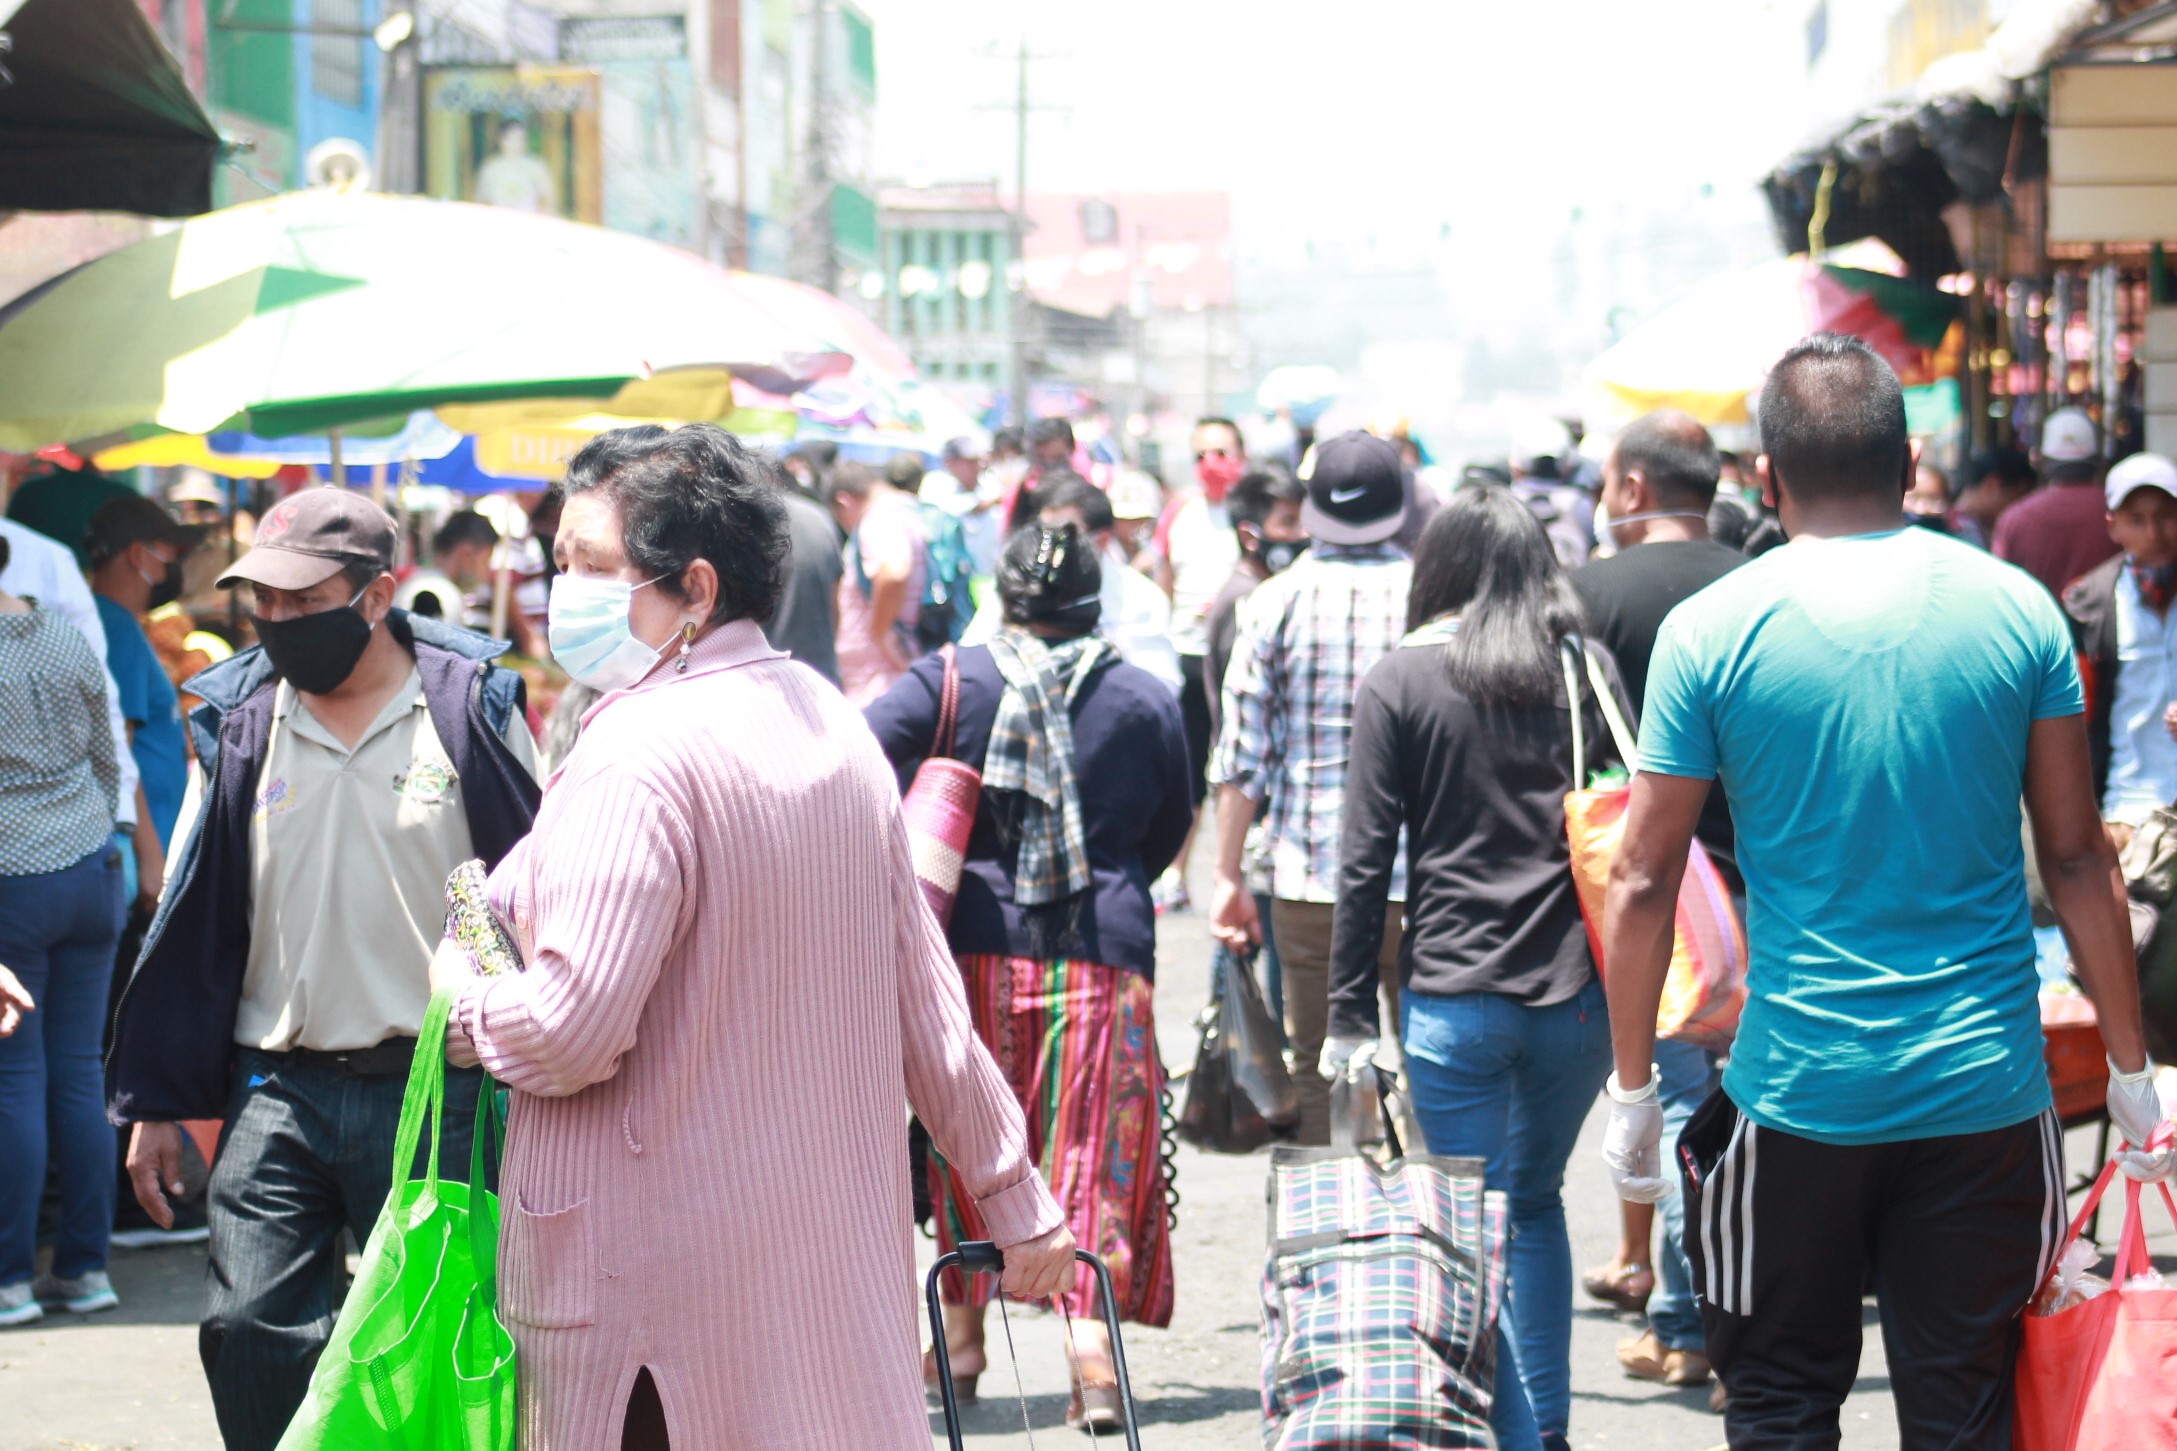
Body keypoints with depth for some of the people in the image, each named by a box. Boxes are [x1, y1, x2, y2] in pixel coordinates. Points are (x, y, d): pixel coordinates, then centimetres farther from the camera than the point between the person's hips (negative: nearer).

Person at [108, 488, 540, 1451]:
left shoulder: (473, 710, -3)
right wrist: (153, 1102, 11)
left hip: (431, 1091, -2)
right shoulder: (239, 721, 7)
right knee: (248, 1333, -7)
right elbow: (193, 921, 12)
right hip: (276, 1091, 3)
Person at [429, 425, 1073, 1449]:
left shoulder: (639, 758, -18)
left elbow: (570, 1035, -24)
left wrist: (463, 987, -2)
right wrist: (1014, 1197, 20)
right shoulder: (831, 726, 8)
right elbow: (925, 1001, 13)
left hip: (662, 1281, -8)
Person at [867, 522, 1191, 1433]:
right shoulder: (1149, 700, 3)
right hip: (1106, 953, 0)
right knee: (1095, 1151, 5)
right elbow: (1169, 832, 13)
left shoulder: (951, 682, -3)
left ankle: (964, 1330, 24)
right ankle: (1092, 1338, -8)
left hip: (979, 944, 0)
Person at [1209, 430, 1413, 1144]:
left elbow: (1241, 756, 0)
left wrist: (1230, 877, 6)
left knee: (1321, 1075, 8)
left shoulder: (1275, 602, -1)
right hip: (1422, 878, 0)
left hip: (1309, 876, 0)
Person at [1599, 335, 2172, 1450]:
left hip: (1796, 1099, -1)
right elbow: (2077, 859, 3)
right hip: (1985, 1091, 2)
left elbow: (1643, 880, -3)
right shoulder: (2017, 609, -1)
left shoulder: (1710, 631, -5)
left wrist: (1633, 1087, 7)